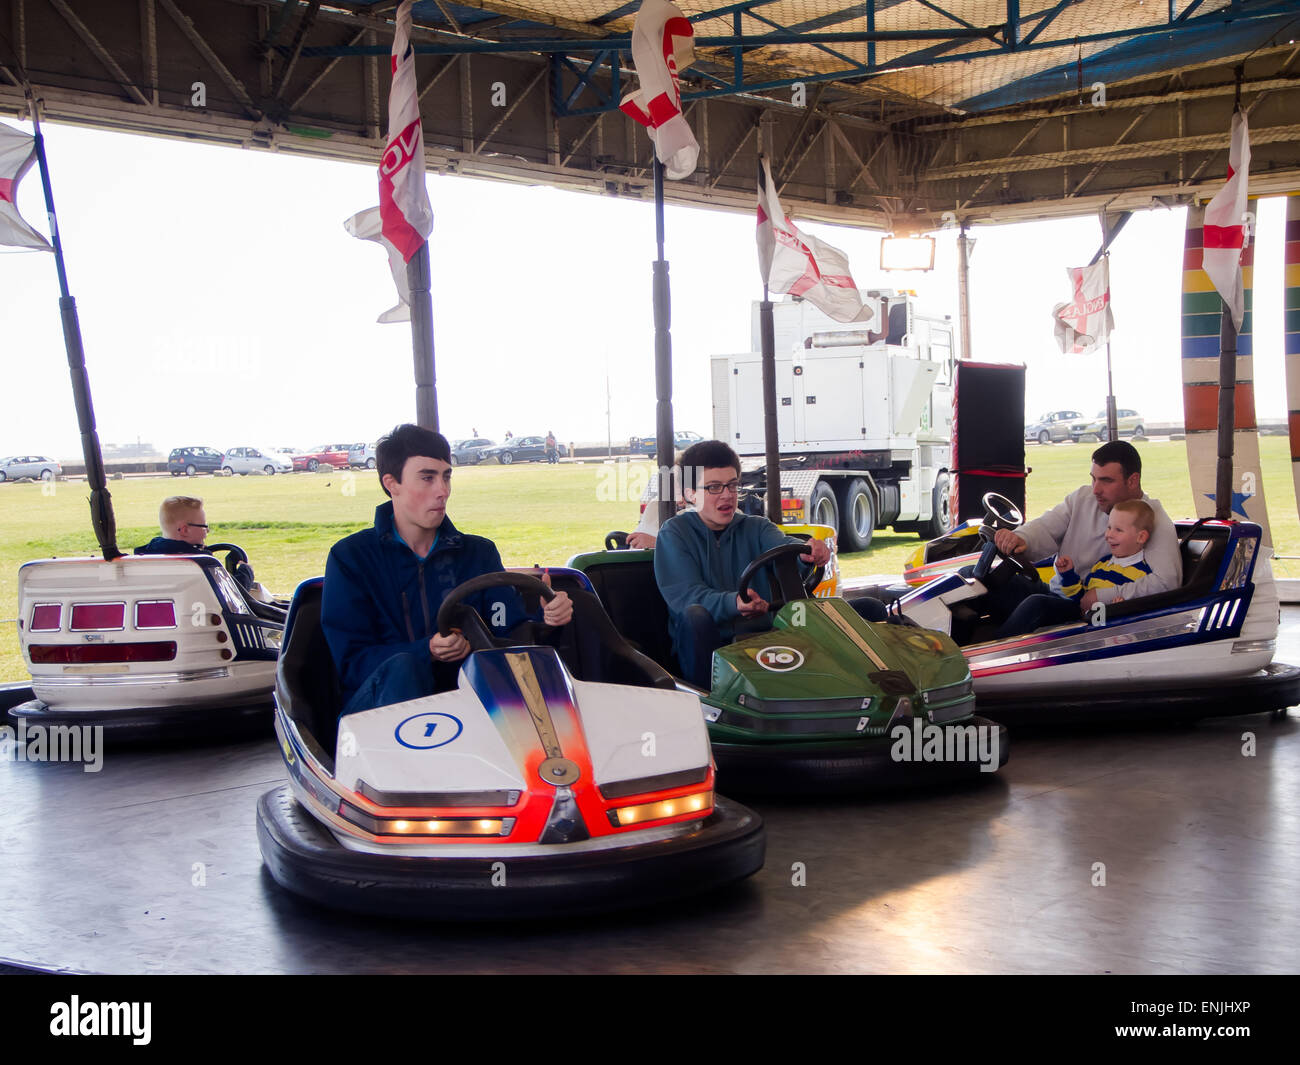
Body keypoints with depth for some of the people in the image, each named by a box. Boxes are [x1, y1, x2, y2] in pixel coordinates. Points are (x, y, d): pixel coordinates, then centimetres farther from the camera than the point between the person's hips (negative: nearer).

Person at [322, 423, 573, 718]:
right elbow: (351, 663, -6)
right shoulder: (350, 557, 3)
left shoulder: (479, 553, 14)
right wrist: (428, 651, -23)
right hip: (377, 705, -2)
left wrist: (545, 619, -20)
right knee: (404, 667, -36)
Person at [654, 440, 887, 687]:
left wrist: (807, 551, -34)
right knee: (695, 616, -40)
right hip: (712, 647, -4)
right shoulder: (675, 533, 4)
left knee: (871, 608, -7)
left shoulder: (756, 528, 16)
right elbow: (685, 595, -13)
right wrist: (733, 603, -34)